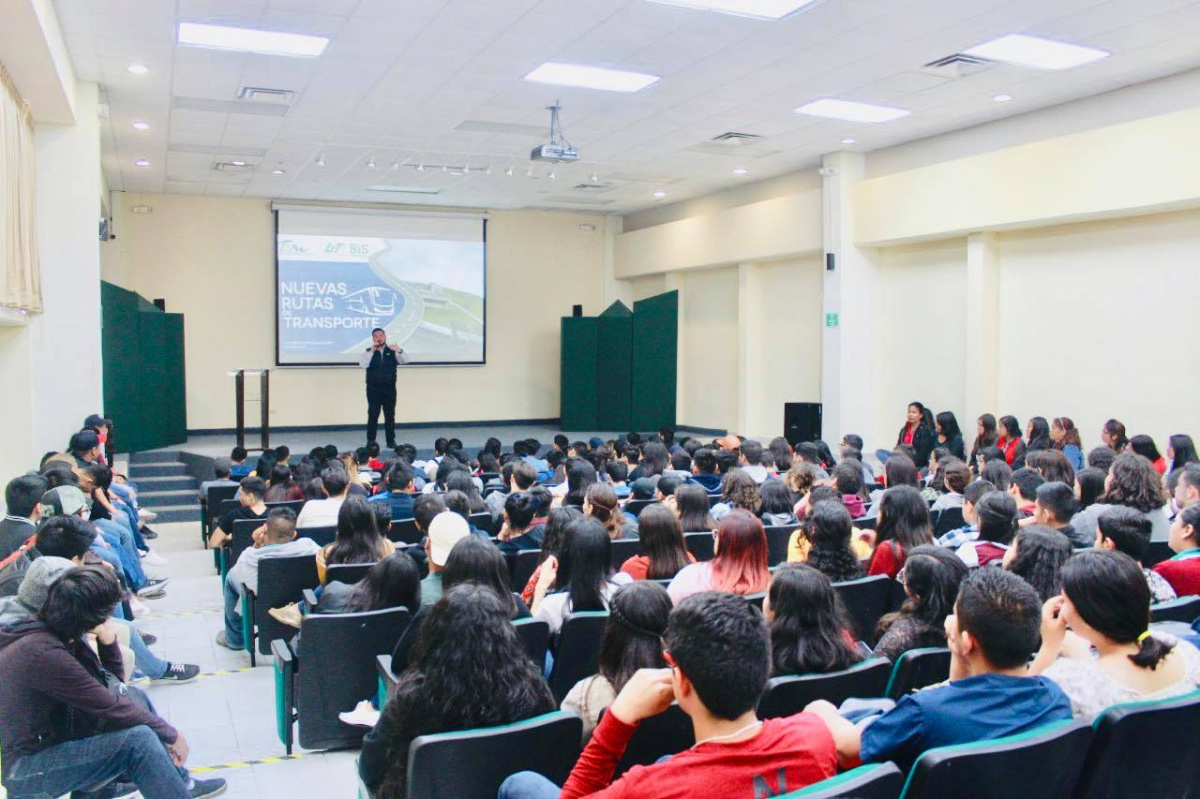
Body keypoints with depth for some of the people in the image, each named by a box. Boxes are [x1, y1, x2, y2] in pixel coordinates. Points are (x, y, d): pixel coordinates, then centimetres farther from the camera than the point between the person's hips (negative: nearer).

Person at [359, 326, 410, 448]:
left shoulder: (392, 351, 6)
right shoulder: (369, 352, 3)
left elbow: (405, 360, -7)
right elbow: (363, 364, -14)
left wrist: (399, 351, -26)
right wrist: (371, 351, -23)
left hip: (389, 388, 2)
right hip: (373, 389, -2)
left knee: (390, 414, 6)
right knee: (373, 415, 0)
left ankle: (391, 440, 14)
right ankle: (370, 440, 6)